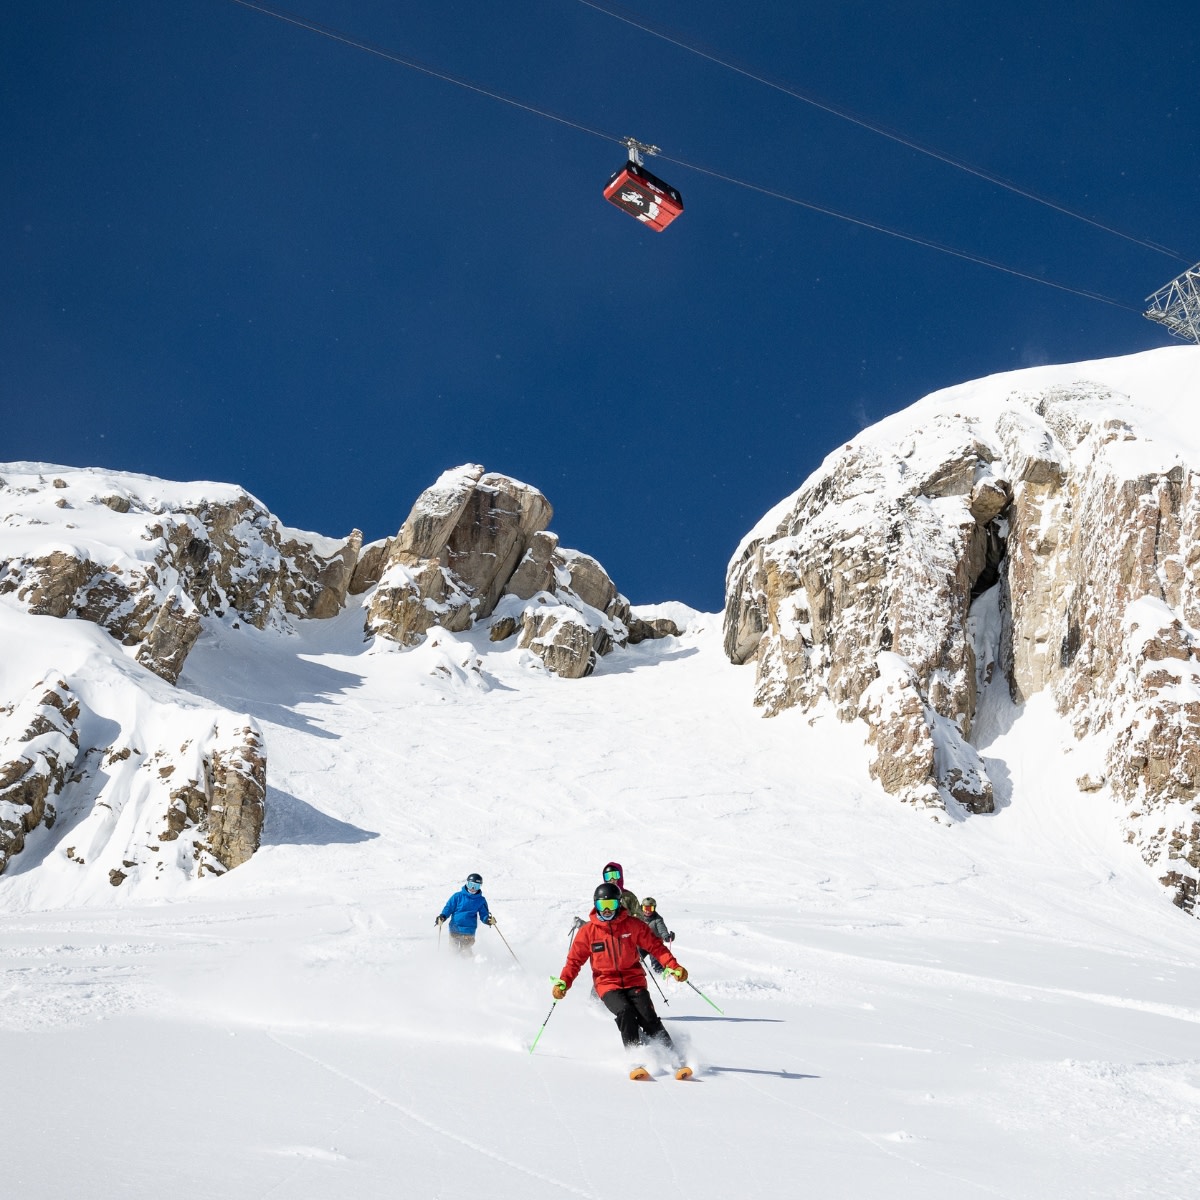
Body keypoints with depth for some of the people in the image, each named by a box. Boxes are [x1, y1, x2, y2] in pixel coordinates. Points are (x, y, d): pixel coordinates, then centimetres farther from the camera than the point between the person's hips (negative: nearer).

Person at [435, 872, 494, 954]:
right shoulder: (458, 896, 1)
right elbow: (449, 907, 1)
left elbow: (483, 915, 7)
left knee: (465, 952, -9)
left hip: (469, 932, -1)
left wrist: (488, 920, -15)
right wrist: (442, 917, -16)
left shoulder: (481, 901, 5)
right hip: (455, 929, 1)